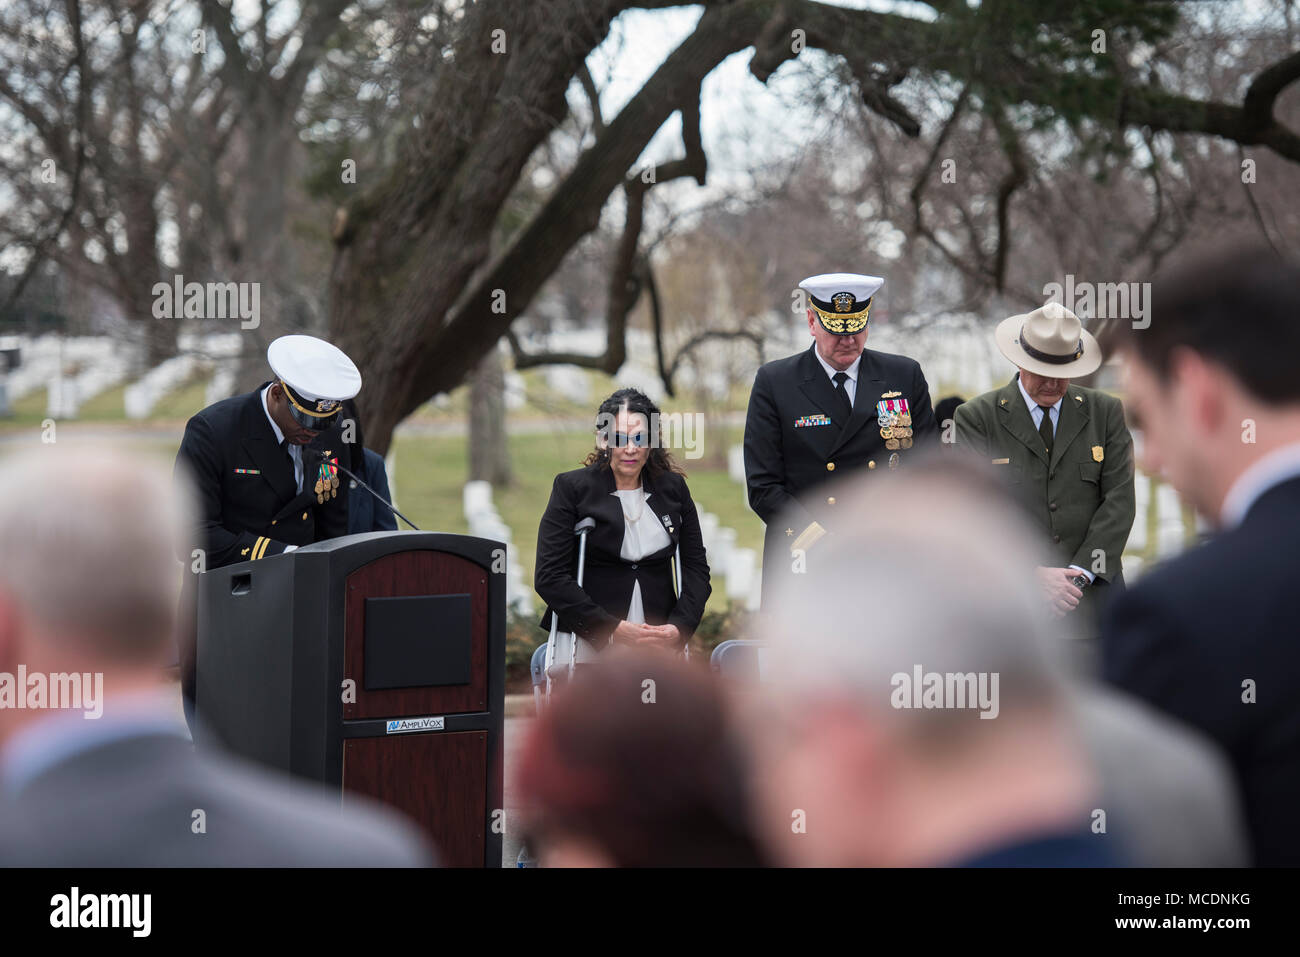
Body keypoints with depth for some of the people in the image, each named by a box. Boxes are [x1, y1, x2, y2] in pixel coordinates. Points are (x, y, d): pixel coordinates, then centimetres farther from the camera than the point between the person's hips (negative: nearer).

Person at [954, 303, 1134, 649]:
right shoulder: (976, 418, 1)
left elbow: (1119, 499, 3)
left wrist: (1080, 575, -9)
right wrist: (1033, 575, -15)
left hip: (1092, 593, 2)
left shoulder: (1105, 412, 9)